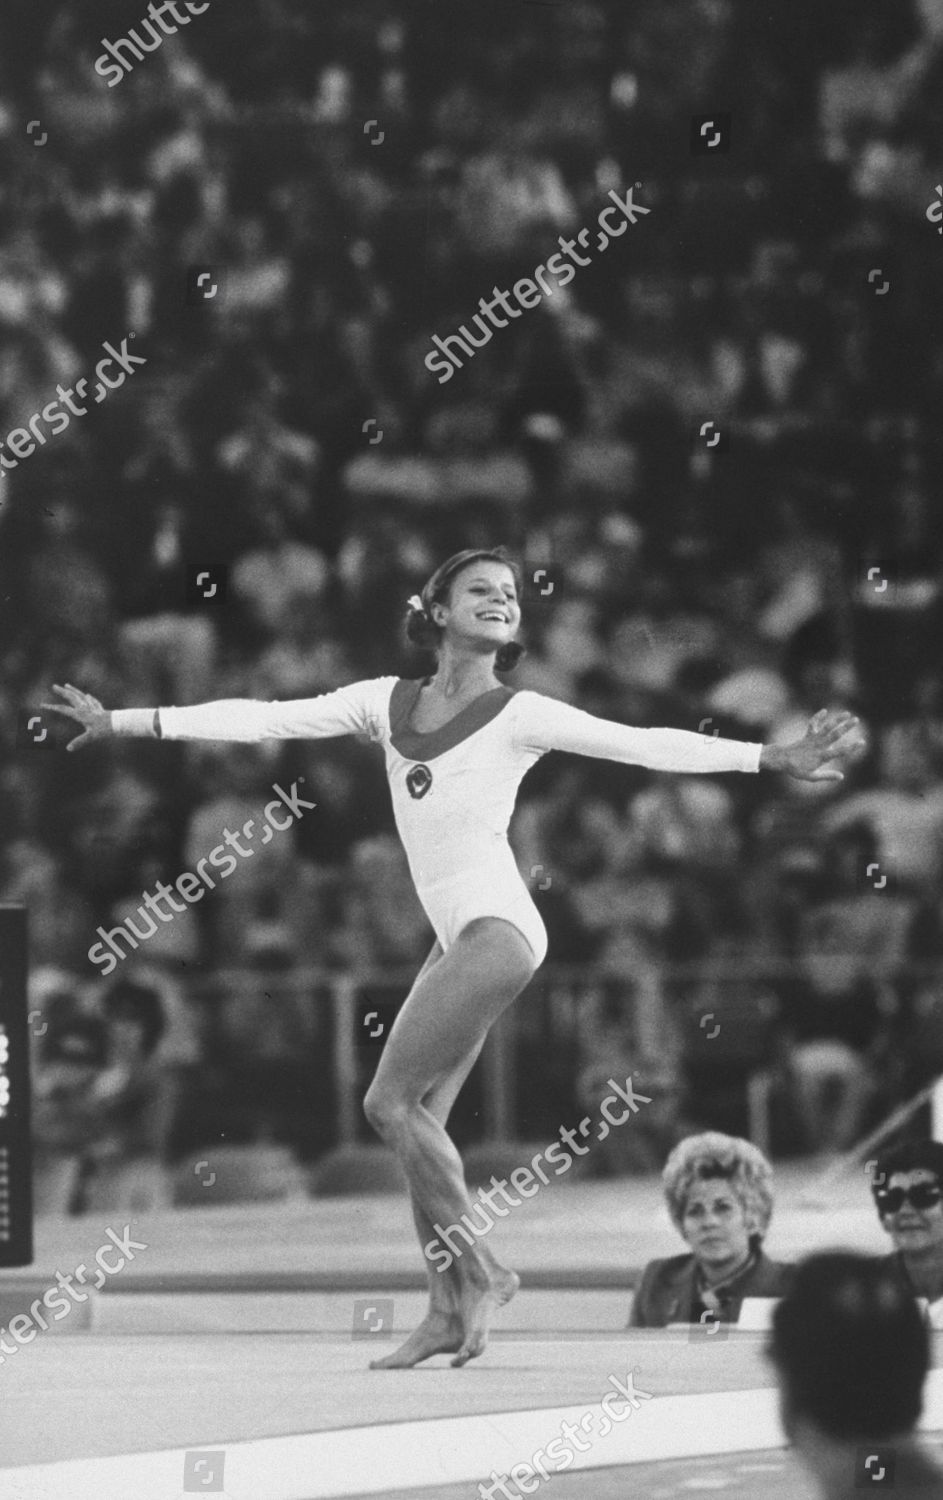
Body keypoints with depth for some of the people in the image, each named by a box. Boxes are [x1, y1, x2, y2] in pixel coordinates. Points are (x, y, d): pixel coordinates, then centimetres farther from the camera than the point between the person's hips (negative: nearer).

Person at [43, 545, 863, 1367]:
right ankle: (448, 1312, 7)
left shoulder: (520, 715, -1)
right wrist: (127, 722, 9)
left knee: (390, 1101, -12)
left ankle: (481, 1270, -3)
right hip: (457, 936, 7)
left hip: (497, 926, -7)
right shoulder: (388, 702, 13)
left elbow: (647, 745, -4)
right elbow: (265, 718, 12)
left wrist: (772, 758, -12)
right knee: (419, 1120, 4)